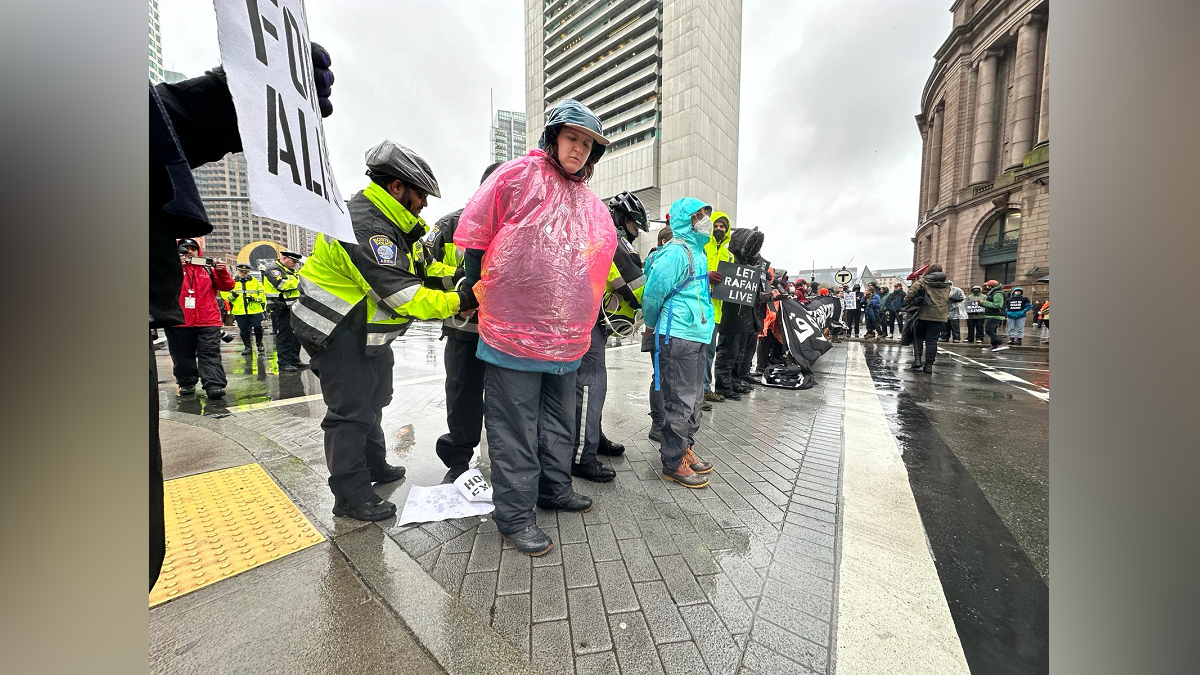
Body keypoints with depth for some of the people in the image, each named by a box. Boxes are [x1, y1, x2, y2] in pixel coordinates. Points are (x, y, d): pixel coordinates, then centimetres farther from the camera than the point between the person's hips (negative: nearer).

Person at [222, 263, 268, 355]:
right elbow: (224, 294, 10)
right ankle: (247, 347, 17)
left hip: (255, 311, -1)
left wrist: (254, 298, -11)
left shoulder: (255, 281, 9)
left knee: (258, 328, -2)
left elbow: (262, 294, 7)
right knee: (244, 331, 7)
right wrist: (231, 296, -11)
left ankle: (259, 344, 18)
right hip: (239, 312, 2)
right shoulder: (232, 282, 10)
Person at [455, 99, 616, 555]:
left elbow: (605, 258, 27)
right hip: (514, 332, -7)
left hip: (567, 339, 7)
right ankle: (514, 514, 20)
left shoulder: (590, 203, 17)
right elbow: (474, 236, -2)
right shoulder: (517, 176, -3)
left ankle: (554, 489, 38)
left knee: (559, 422, 18)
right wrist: (480, 295, 1)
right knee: (515, 428, 2)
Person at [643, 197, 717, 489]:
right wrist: (654, 325, 4)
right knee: (680, 401, -2)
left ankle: (684, 448, 33)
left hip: (697, 334, 10)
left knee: (694, 397, 17)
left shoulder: (697, 252, 18)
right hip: (677, 336, -10)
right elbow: (652, 294, -13)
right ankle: (673, 462, 12)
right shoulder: (676, 252, -13)